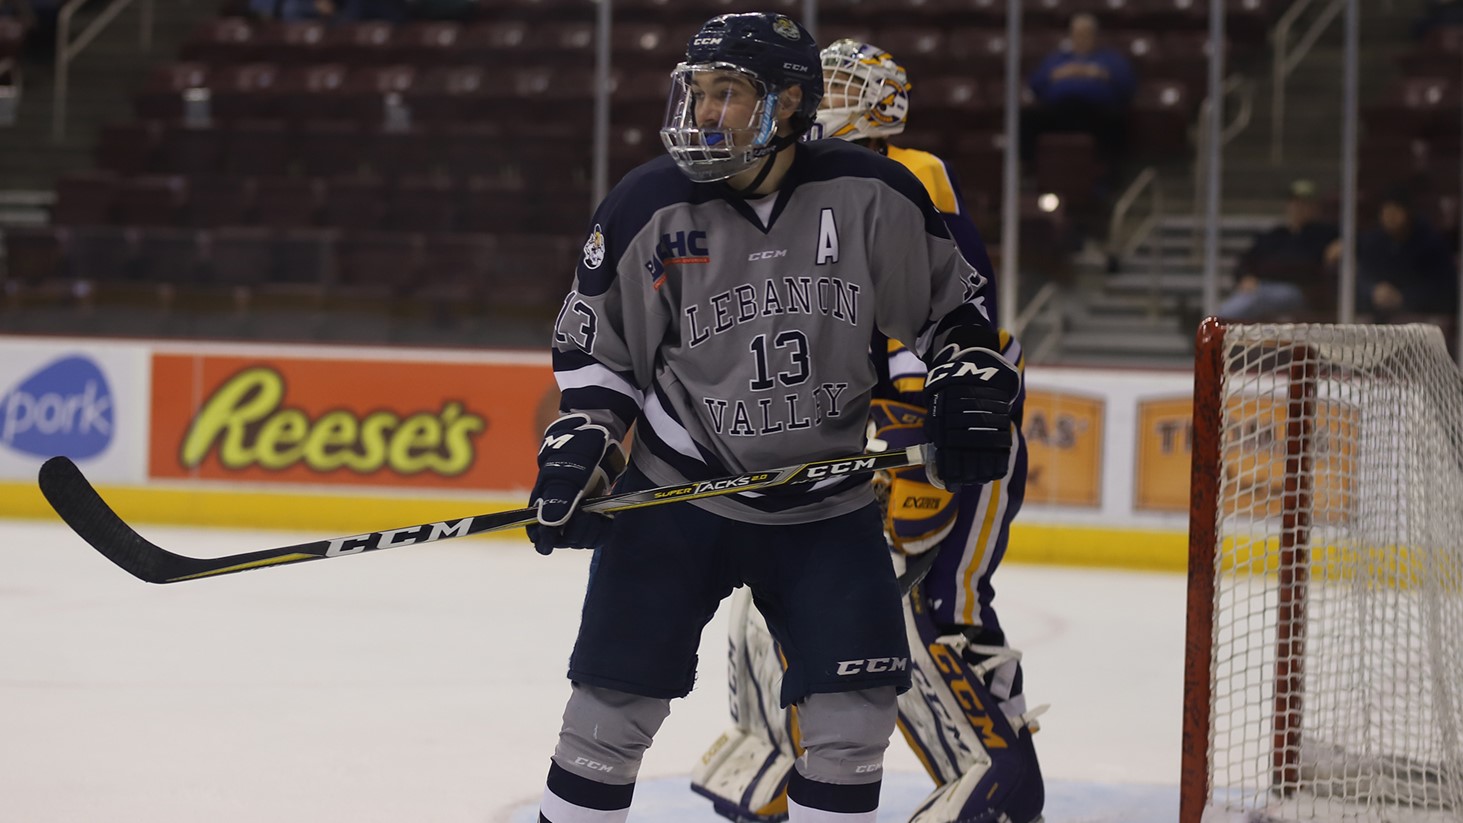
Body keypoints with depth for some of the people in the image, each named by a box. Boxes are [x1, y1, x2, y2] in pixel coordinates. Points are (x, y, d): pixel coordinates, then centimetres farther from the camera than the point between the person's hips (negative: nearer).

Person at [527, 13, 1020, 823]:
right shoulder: (647, 208, -9)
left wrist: (969, 389, -6)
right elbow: (593, 346, 3)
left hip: (829, 502, 1)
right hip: (677, 492, -1)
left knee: (854, 706, -1)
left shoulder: (872, 196, -9)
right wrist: (577, 451, -8)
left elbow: (953, 297, 6)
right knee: (613, 699, -2)